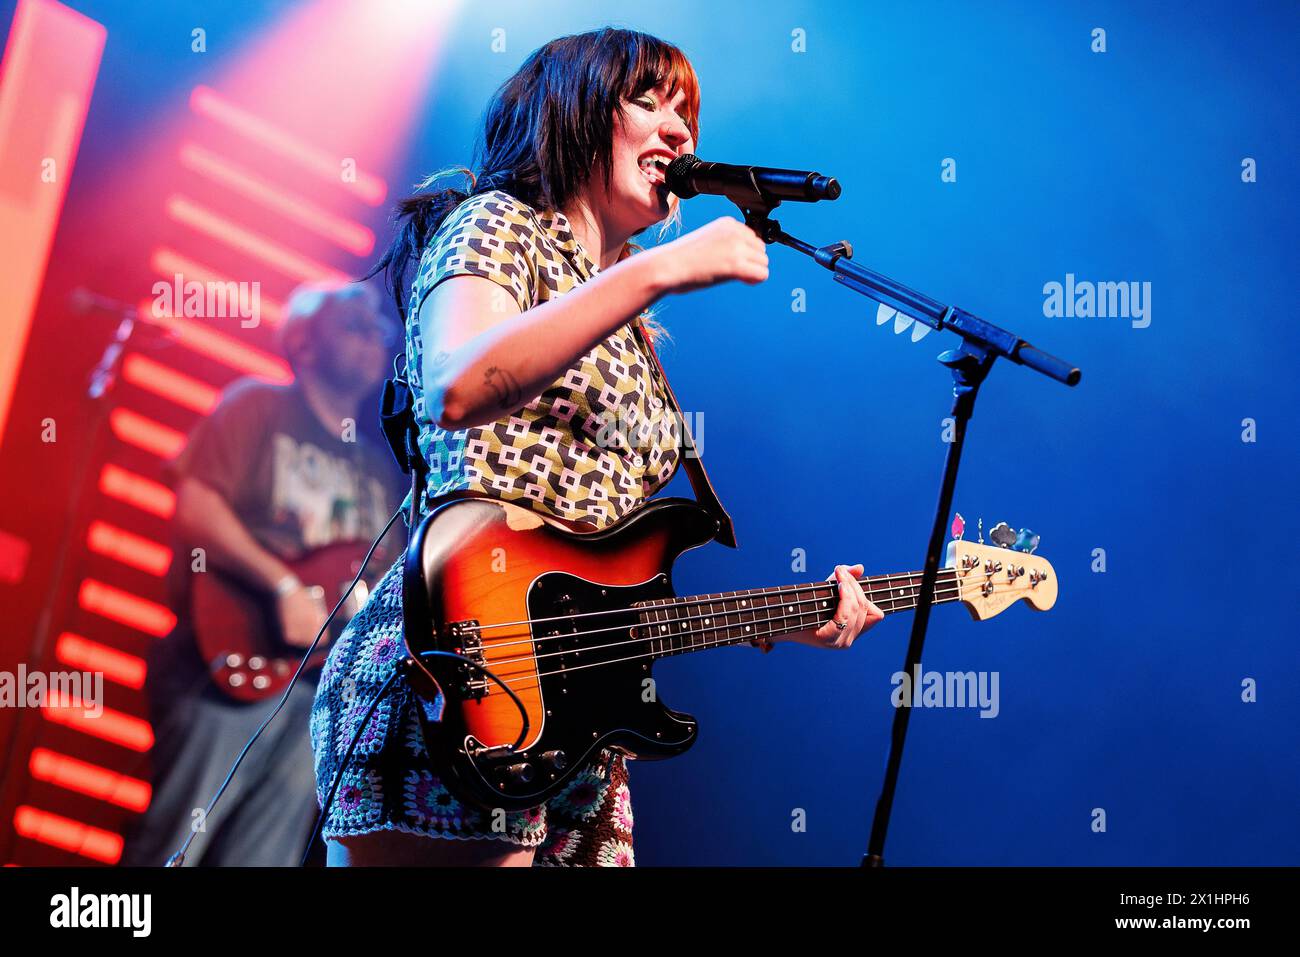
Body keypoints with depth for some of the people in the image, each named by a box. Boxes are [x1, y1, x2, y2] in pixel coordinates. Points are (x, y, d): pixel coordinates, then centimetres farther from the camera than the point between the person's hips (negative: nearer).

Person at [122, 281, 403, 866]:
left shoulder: (381, 468, 22)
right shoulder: (260, 407, 4)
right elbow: (195, 508, -9)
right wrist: (285, 588, -16)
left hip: (322, 687, 6)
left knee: (263, 857, 3)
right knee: (170, 848, -10)